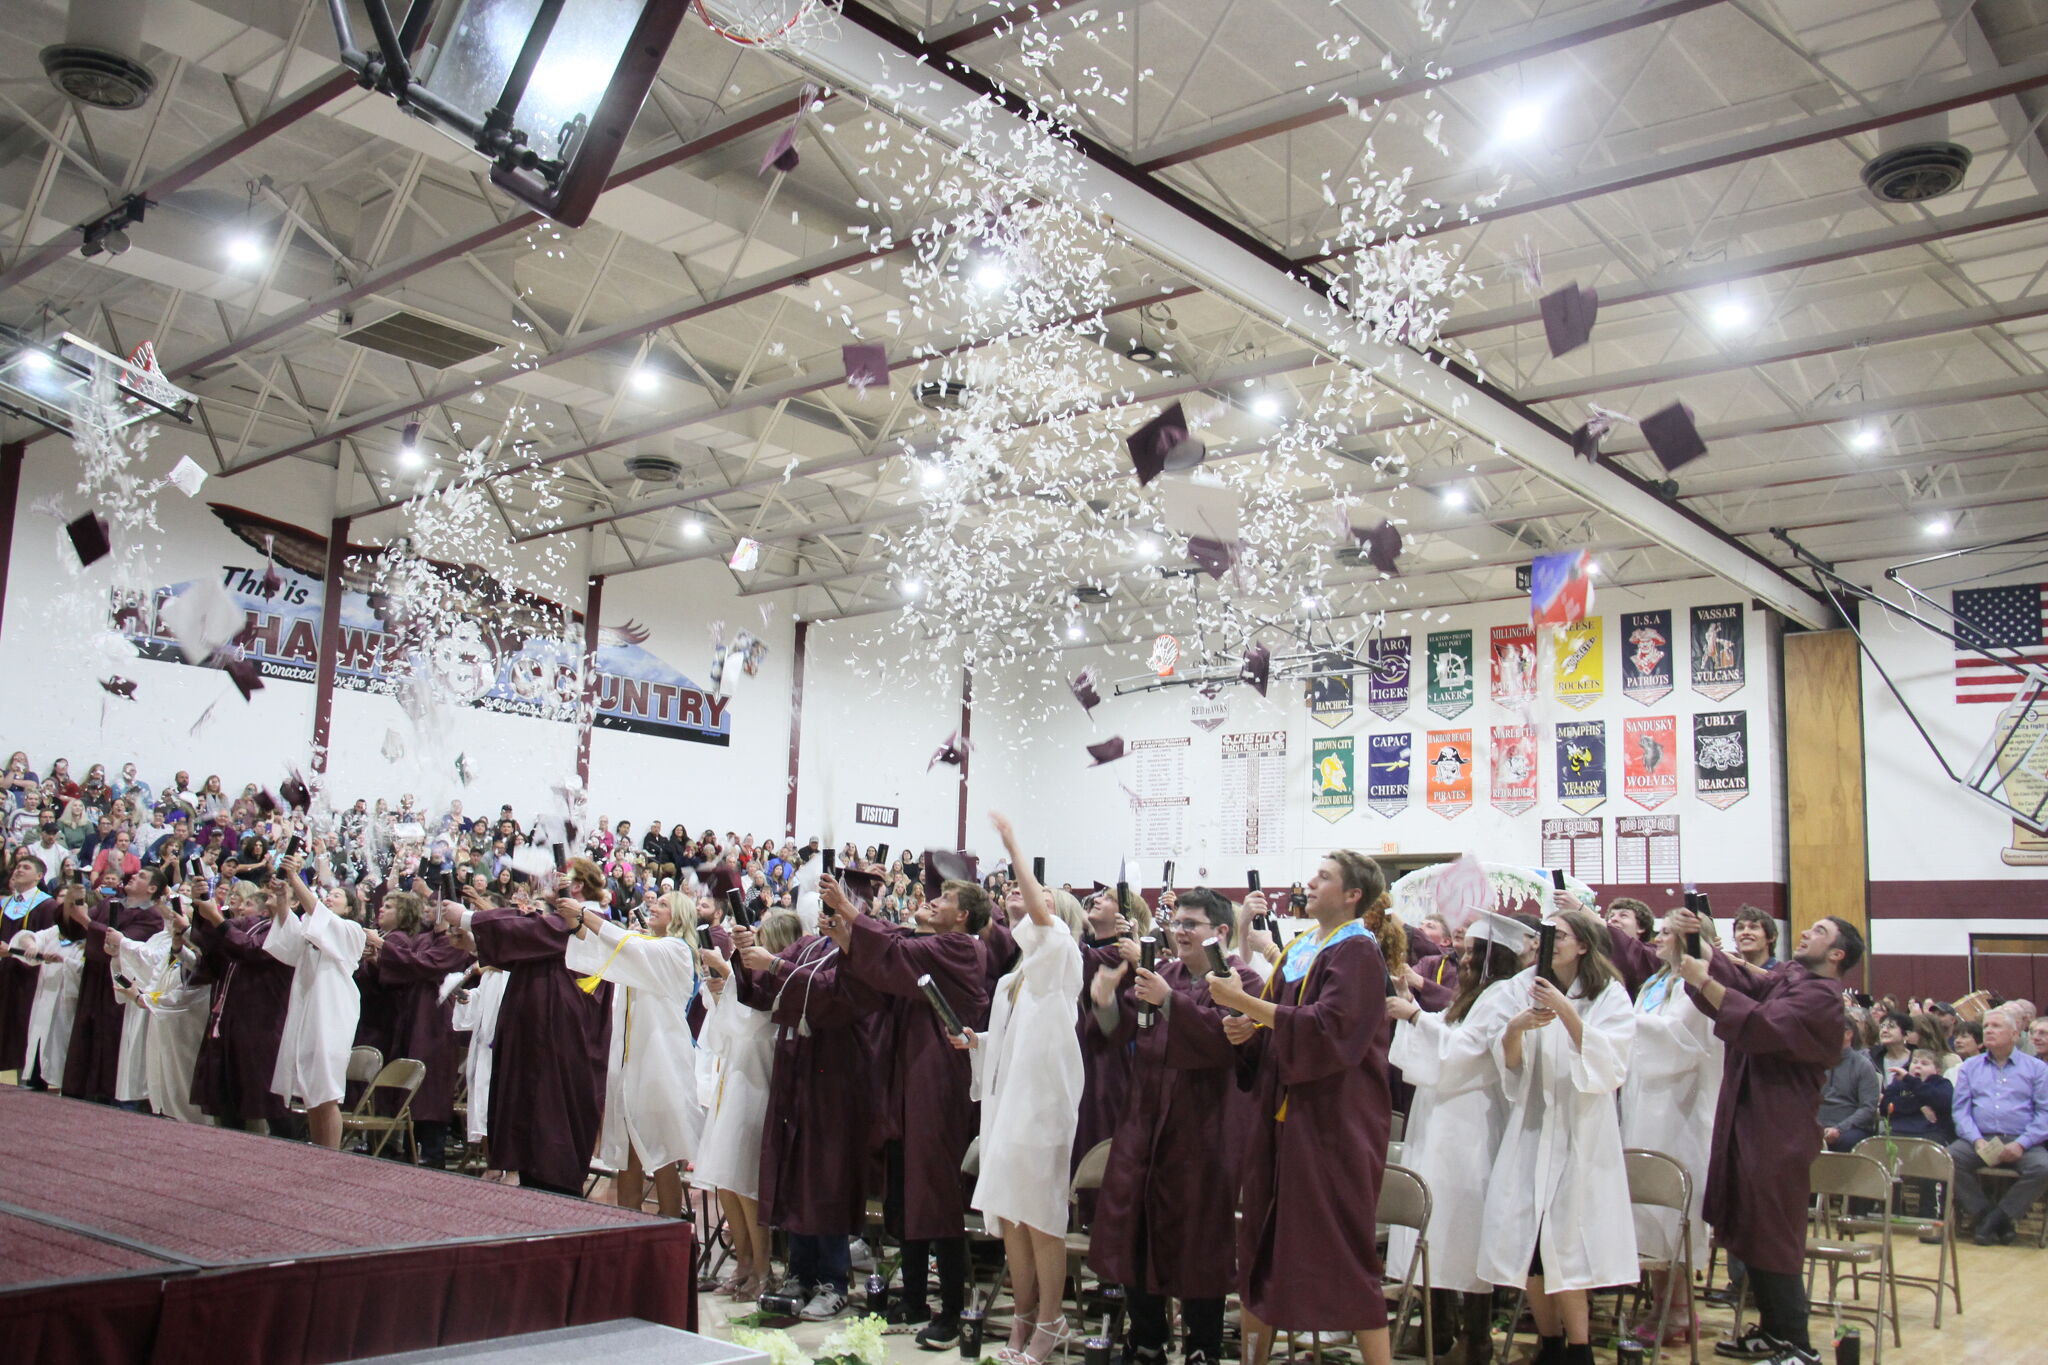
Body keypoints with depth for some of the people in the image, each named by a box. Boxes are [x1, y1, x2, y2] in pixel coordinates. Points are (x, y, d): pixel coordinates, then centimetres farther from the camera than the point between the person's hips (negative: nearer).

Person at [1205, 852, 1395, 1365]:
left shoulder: (1358, 951, -11)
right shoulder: (1300, 947, 13)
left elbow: (1329, 1028, -23)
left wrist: (1245, 1003, -23)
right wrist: (1247, 1028, -3)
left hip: (1333, 1120, -8)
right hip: (1283, 1110, 8)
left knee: (1343, 1251, -4)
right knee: (1263, 1245, 11)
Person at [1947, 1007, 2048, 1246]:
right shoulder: (1970, 1067, 18)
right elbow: (1961, 1109, 8)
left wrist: (2021, 1144, -13)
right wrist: (1977, 1140, -12)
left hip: (2021, 1141, -1)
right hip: (1980, 1139, 1)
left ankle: (1998, 1218, -17)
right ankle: (1984, 1213, -12)